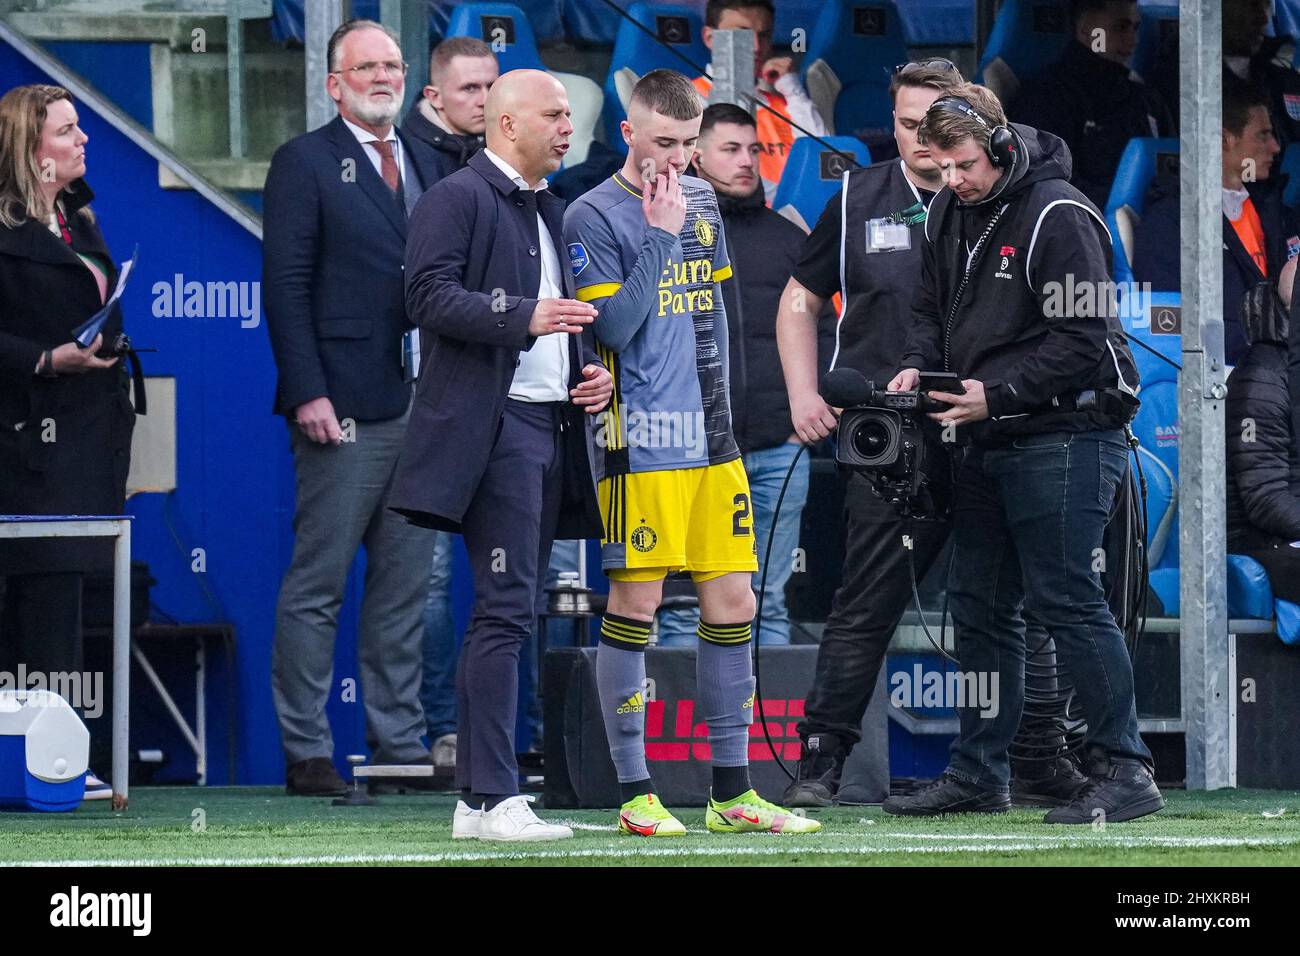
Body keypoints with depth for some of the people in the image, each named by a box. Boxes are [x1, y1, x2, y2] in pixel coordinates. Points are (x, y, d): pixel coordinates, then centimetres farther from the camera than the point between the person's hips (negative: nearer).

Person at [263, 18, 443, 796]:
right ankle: (307, 752, 0)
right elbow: (285, 287, -8)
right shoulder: (305, 164, -2)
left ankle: (401, 744, 15)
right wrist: (307, 393, -16)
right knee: (318, 586, -3)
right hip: (346, 410, -6)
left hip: (424, 405, 6)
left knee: (406, 585, 9)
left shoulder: (427, 163, 16)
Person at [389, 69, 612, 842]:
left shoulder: (551, 211, 22)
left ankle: (483, 797, 11)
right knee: (505, 611, -13)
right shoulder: (459, 198, -5)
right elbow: (430, 295, -16)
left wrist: (592, 372, 12)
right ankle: (491, 798, -15)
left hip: (553, 422, 9)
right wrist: (525, 318, -27)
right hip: (495, 423, -9)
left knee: (510, 616, 9)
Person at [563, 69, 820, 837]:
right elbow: (613, 327, -16)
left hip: (712, 442, 7)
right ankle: (635, 793, 4)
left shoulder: (703, 203, 13)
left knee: (733, 602, 6)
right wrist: (660, 235, -17)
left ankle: (733, 792, 13)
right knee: (635, 606, -4)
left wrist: (719, 401, 17)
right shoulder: (594, 216, -7)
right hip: (641, 444, -7)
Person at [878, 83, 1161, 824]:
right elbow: (935, 308, 21)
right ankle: (979, 775, 19)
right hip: (988, 441, 9)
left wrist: (997, 394, -20)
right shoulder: (950, 214, 10)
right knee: (981, 606, 11)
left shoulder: (1058, 217, -15)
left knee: (1065, 598, -11)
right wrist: (917, 365, 1)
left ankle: (1126, 772, -7)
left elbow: (1084, 342, -18)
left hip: (1064, 435, -9)